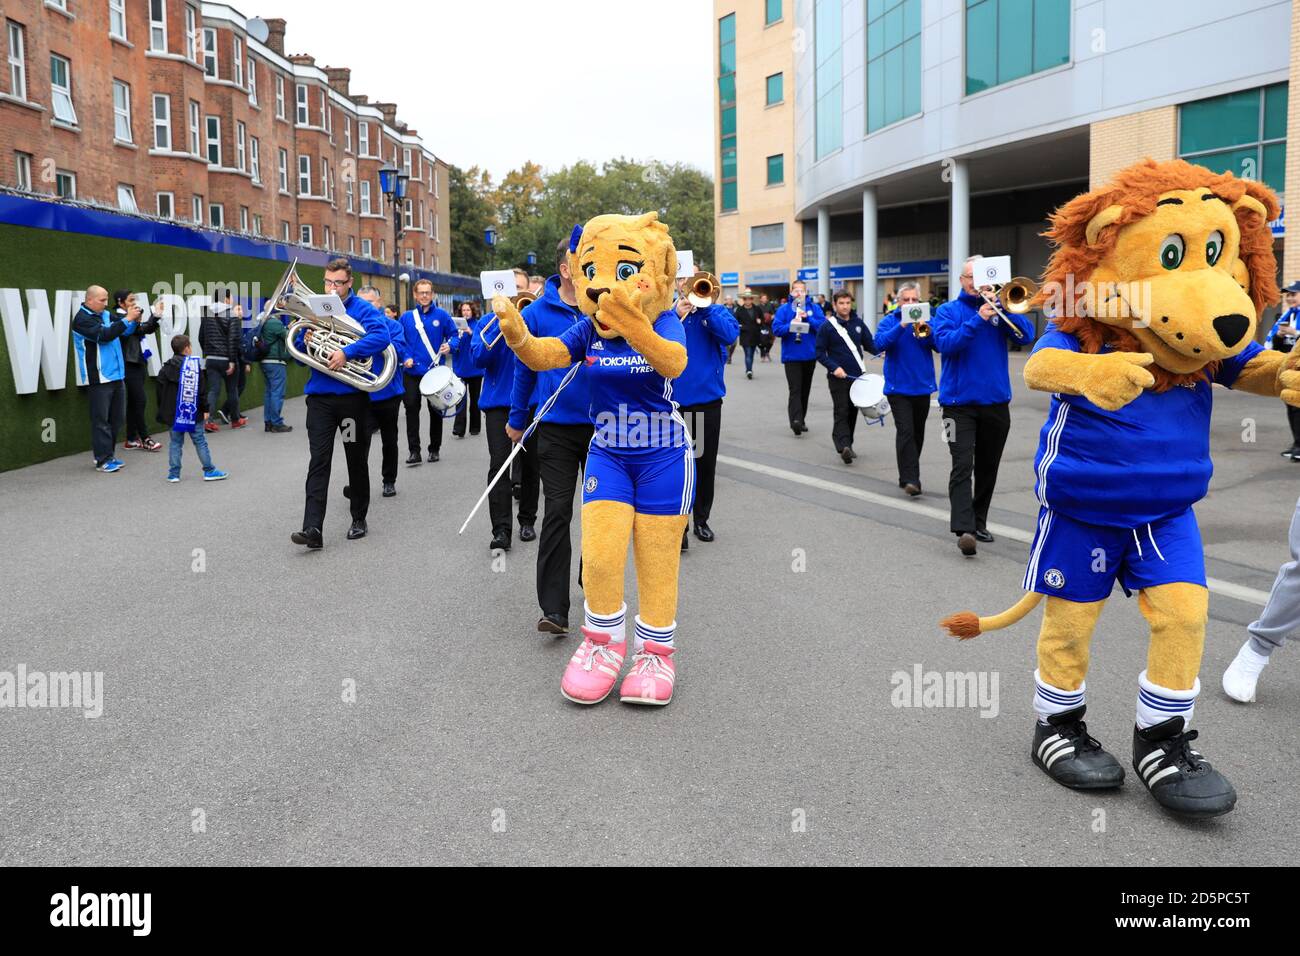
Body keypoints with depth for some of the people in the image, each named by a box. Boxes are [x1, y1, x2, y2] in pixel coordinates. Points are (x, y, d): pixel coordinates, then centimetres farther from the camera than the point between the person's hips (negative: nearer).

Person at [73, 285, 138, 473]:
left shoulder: (106, 314, 11)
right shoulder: (82, 319, -10)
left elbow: (125, 330, 18)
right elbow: (103, 335, -22)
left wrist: (134, 320, -3)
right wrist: (127, 318, -21)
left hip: (116, 375, 8)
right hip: (99, 378, -8)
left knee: (117, 417, 12)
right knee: (101, 420, -3)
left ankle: (108, 455, 22)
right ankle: (103, 460, 1)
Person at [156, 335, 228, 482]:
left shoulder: (166, 368, 4)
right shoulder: (195, 365, -8)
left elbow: (160, 390, 6)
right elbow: (202, 390, -9)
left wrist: (163, 409, 14)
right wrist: (205, 408, -2)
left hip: (172, 414, 3)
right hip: (193, 413, -3)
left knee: (175, 442, 10)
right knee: (200, 441, 4)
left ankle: (173, 473, 9)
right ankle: (209, 470, 8)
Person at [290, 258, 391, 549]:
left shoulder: (363, 309, -2)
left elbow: (382, 336, -22)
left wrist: (347, 352, -30)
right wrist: (306, 341, -9)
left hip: (353, 396, -2)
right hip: (320, 396, 2)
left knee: (357, 460, 10)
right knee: (319, 461, -6)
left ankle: (359, 519, 26)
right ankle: (313, 528, -13)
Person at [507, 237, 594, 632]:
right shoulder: (538, 313, -4)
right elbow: (525, 368, 6)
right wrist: (517, 420, 13)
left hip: (602, 423, 2)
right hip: (556, 426, -2)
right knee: (557, 512, -3)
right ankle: (554, 608, -1)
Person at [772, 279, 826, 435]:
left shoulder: (814, 308, 6)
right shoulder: (784, 309, 1)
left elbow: (823, 325, -5)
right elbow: (776, 329, -6)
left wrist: (807, 317, -15)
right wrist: (791, 325, -21)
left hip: (810, 356, 3)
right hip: (791, 356, -3)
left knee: (805, 390, 12)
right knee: (795, 390, -14)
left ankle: (801, 420, 24)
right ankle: (795, 420, -25)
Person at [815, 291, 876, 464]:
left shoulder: (858, 323, 7)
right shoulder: (827, 326, -4)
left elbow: (870, 345, 11)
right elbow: (820, 353, -3)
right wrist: (834, 367, -17)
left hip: (858, 375, 4)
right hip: (838, 377, -4)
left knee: (853, 411, 11)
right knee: (841, 412, -11)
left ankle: (848, 445, 22)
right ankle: (843, 447, -20)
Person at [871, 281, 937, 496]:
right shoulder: (889, 321, 0)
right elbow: (879, 343, -16)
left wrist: (926, 331, -21)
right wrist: (902, 326, -26)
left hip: (923, 386, 4)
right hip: (899, 387, -4)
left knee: (917, 433, 13)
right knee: (905, 431, -15)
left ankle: (909, 476, 26)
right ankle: (910, 479, -18)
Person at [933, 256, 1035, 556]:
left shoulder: (999, 308, 10)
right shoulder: (949, 311, 3)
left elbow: (1026, 336, -4)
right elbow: (946, 344, -14)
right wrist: (978, 319, -22)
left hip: (996, 402, 4)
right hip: (959, 403, -4)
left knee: (987, 469, 12)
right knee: (962, 467, -15)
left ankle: (979, 522, 25)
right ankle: (963, 529, -23)